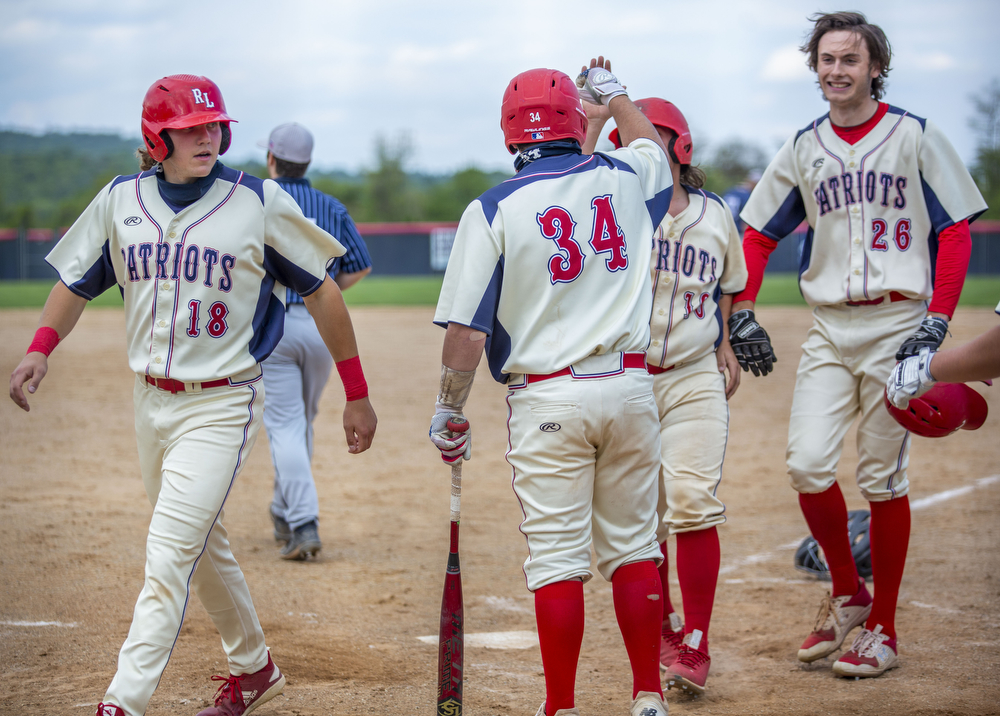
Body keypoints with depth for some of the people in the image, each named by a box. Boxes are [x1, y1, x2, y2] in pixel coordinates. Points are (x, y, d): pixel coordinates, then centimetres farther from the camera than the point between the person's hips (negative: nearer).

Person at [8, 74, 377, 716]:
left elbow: (321, 290, -2)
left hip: (223, 405, -5)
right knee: (202, 545, 18)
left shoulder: (260, 202, -9)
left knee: (169, 555, -13)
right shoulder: (121, 200, 2)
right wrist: (41, 348, -6)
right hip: (152, 400, 5)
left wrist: (357, 394, -2)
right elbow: (77, 279, 13)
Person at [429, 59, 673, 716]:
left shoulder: (493, 210, -6)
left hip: (548, 398, -3)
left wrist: (449, 412, 3)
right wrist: (613, 93, 48)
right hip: (630, 386, 3)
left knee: (558, 558, 1)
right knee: (632, 546, 12)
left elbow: (466, 329, -9)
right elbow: (652, 146, 31)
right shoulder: (623, 180, 4)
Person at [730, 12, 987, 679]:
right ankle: (847, 593, 14)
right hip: (829, 329, 3)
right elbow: (757, 235, 16)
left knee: (882, 479, -1)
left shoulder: (915, 137, -1)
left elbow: (956, 232, -3)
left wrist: (937, 321, -13)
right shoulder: (804, 149, 10)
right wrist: (742, 315, 3)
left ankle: (883, 628, 11)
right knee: (807, 464, -9)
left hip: (897, 322, -3)